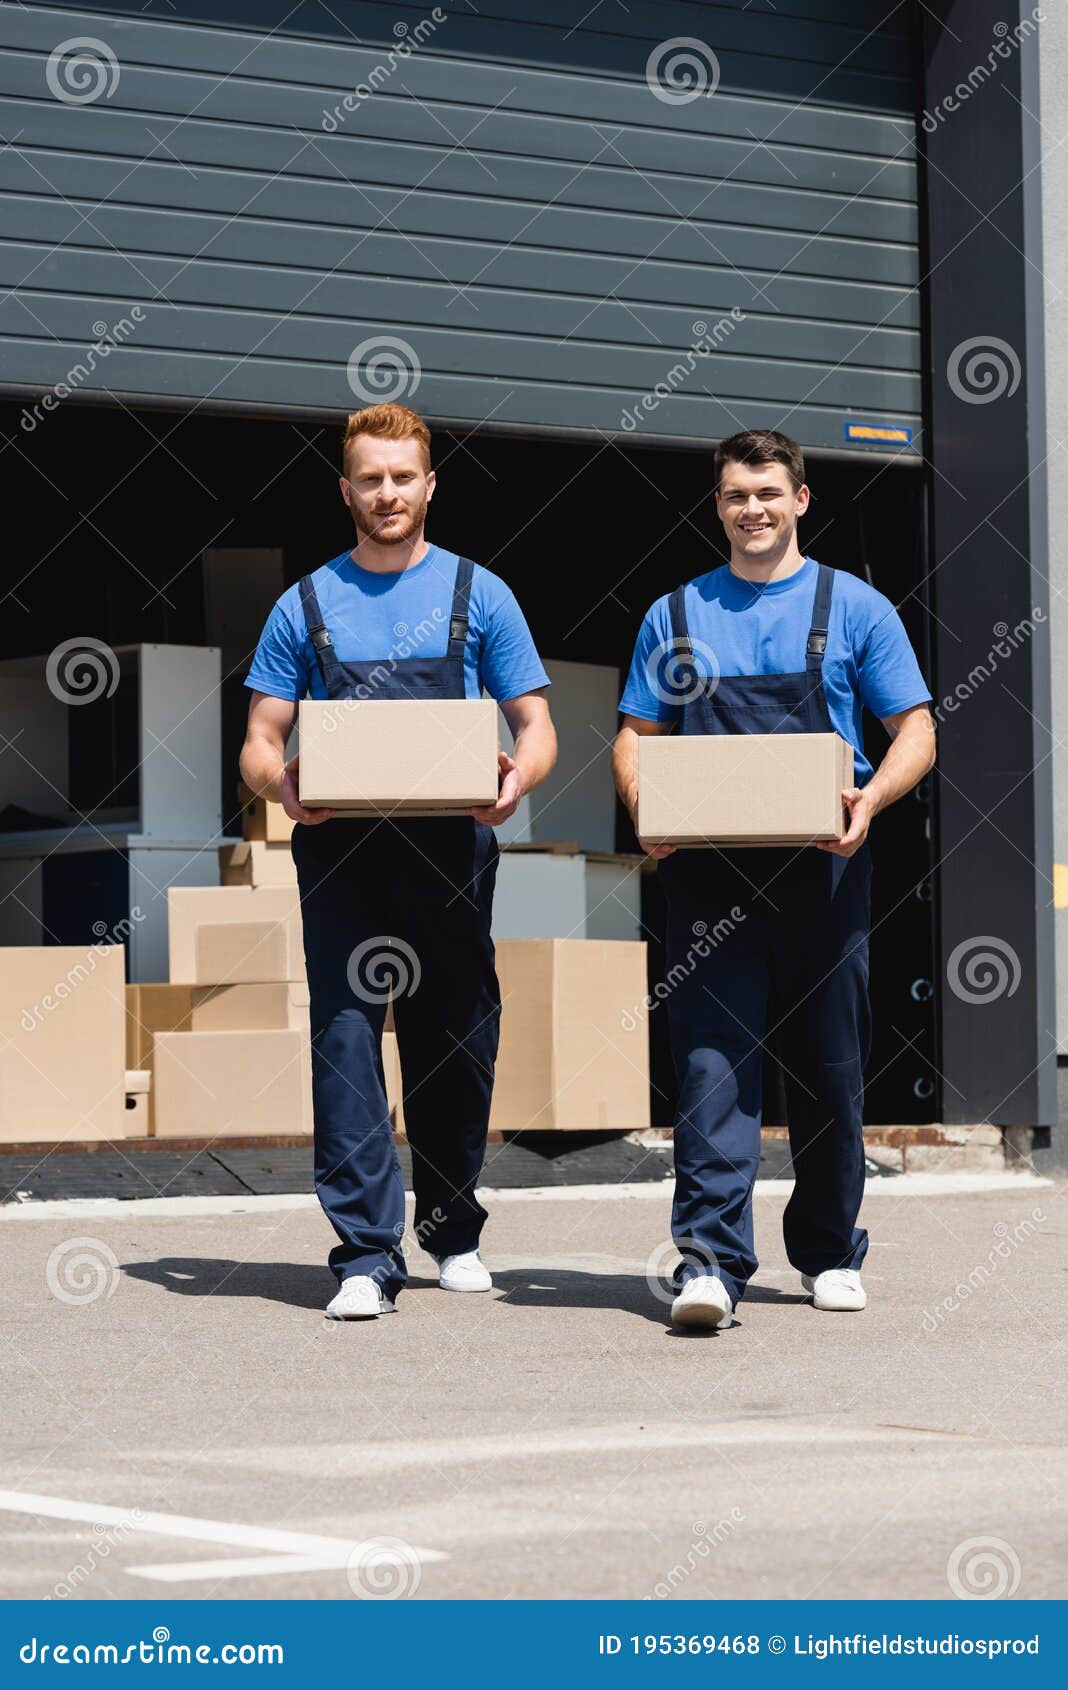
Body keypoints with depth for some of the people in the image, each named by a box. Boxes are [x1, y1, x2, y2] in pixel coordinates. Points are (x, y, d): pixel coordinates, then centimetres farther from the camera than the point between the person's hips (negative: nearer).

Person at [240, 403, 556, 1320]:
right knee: (343, 1035, -10)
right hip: (341, 852, 0)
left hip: (452, 847, 0)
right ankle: (367, 1253, -12)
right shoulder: (307, 606, 11)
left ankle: (454, 1230, 24)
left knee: (456, 1040, 6)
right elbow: (261, 740, 9)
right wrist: (281, 781, -15)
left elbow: (536, 727, 7)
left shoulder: (478, 594, 9)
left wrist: (517, 778, -16)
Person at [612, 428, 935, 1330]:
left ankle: (831, 1253, 21)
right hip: (709, 871, 0)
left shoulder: (854, 609, 6)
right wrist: (644, 807, -8)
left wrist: (870, 799, -16)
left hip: (821, 869, 0)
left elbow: (915, 731, 4)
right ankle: (710, 1258, -17)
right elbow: (635, 735, 13)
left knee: (829, 1066, 7)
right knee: (711, 1061, -11)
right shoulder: (676, 616, 12)